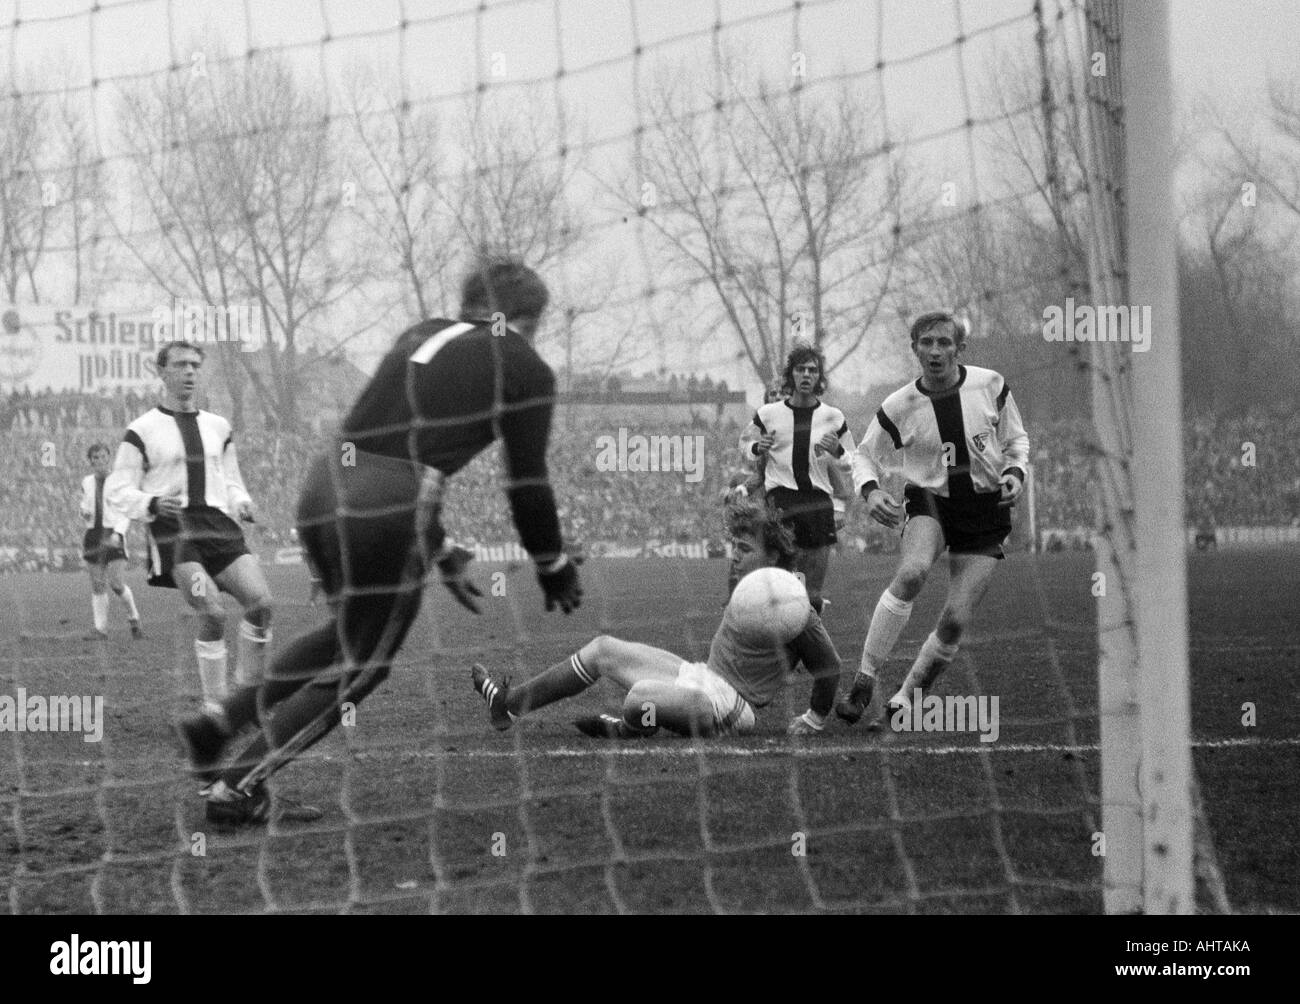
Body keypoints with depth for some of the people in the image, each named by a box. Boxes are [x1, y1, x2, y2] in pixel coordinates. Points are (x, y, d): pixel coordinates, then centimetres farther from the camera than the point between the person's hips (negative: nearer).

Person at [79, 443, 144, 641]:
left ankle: (133, 618, 12)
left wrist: (118, 533, -19)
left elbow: (127, 514, -5)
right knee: (97, 585, 2)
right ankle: (101, 629, 4)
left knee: (116, 583, -12)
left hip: (114, 535, -4)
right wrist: (84, 512, 1)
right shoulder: (87, 482, 11)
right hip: (93, 534, 4)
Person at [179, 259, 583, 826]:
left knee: (349, 633, 30)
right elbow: (527, 485, 5)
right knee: (360, 668, 11)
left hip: (327, 481, 7)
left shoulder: (422, 335, 23)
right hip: (390, 509, -7)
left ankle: (216, 724, 22)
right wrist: (555, 568, 21)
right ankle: (236, 789, 7)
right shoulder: (526, 370, 6)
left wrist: (442, 553, 34)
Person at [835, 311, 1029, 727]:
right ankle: (864, 683, -27)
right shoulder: (899, 407, -8)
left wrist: (1015, 472, -10)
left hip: (985, 510, 1)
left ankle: (905, 700, 10)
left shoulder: (990, 385, -6)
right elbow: (865, 455, 6)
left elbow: (1016, 439, 10)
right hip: (929, 500, -1)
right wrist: (870, 489, -15)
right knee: (911, 573, -33)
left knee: (956, 619, -9)